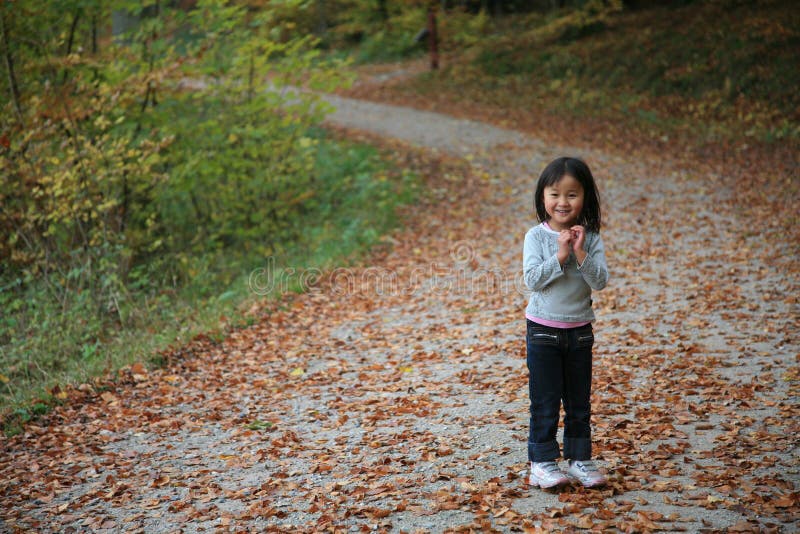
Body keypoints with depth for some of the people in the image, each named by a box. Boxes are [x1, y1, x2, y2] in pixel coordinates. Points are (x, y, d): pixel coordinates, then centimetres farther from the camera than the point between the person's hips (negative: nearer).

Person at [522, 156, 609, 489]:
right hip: (543, 329, -3)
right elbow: (532, 280, -16)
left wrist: (580, 253, -21)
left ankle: (579, 459, 23)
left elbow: (600, 281, -11)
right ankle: (542, 463, 10)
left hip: (579, 330, 3)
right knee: (545, 401, 2)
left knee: (579, 400, 12)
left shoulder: (591, 238, -2)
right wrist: (560, 255, -23)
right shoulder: (536, 236, -7)